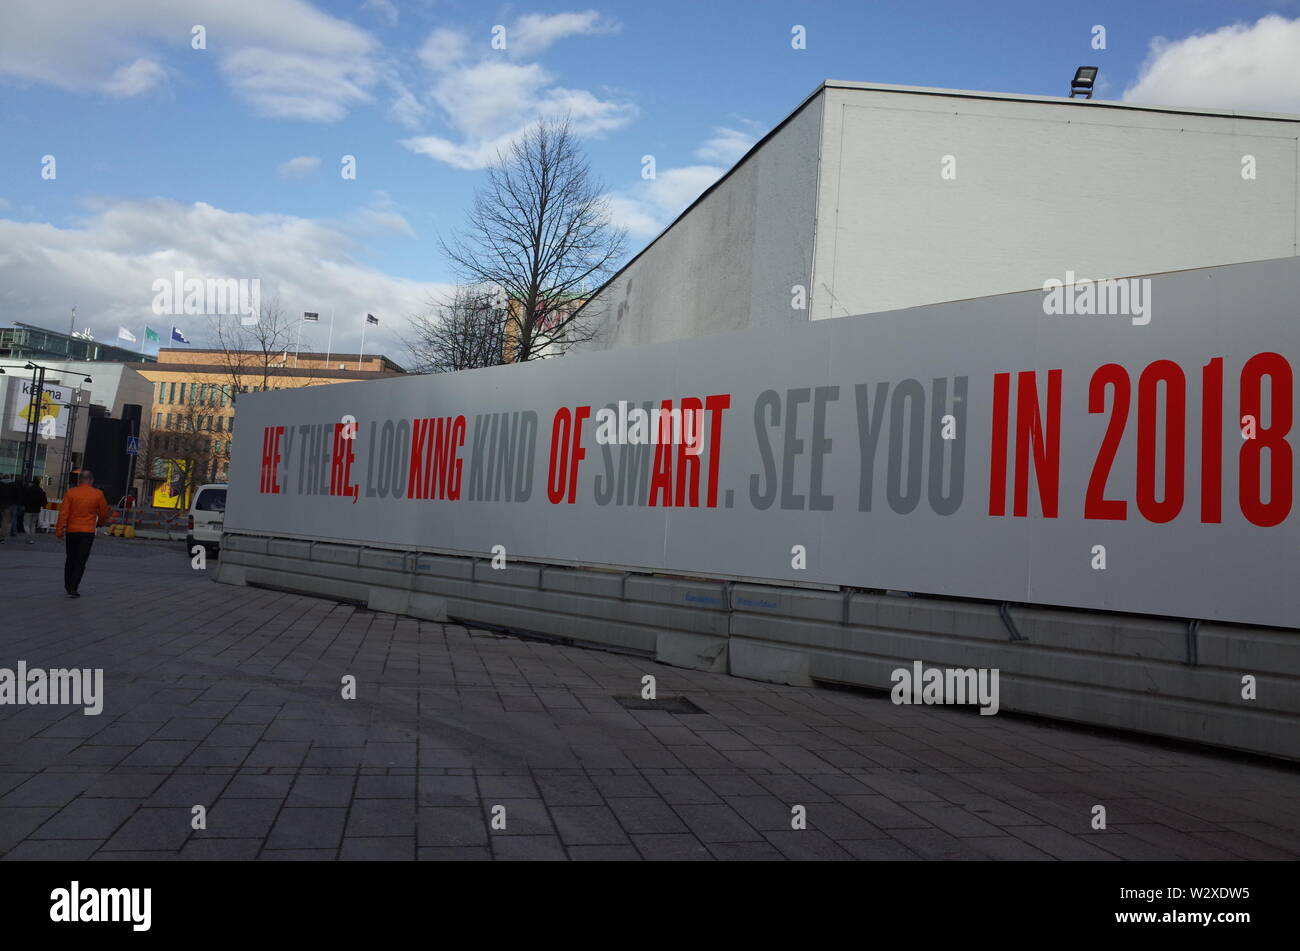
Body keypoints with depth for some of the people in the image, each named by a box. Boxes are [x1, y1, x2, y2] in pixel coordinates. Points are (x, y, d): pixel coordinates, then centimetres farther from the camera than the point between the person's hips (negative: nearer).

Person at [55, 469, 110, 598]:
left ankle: (68, 584, 30)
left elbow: (63, 513, -6)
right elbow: (104, 514, 3)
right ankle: (72, 588, -7)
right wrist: (100, 523, 24)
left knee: (70, 558, 18)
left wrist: (59, 530, -3)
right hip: (88, 532, -2)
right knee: (81, 561, -1)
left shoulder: (71, 493, -3)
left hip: (71, 531, 2)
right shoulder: (98, 494, -5)